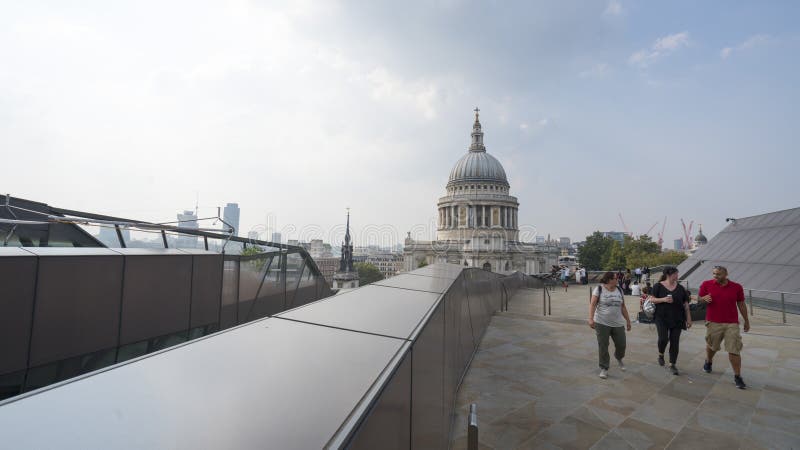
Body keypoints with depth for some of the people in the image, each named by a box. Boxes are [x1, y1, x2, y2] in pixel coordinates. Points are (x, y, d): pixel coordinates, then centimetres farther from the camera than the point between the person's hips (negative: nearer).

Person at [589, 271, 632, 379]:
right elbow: (592, 305, -10)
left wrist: (628, 321, 14)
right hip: (602, 323, -4)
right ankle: (604, 369, 14)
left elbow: (623, 307, 14)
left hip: (618, 324, 4)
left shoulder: (619, 290, 9)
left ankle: (619, 358, 43)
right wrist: (591, 319, -19)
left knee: (621, 344, 9)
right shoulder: (599, 289, -6)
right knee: (603, 346, 1)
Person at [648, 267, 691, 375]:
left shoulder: (680, 288, 7)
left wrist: (688, 319, 7)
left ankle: (672, 365, 16)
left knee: (675, 342, 4)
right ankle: (661, 354, 18)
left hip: (677, 319, 3)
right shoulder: (658, 286, -2)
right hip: (662, 318, -3)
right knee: (663, 338, -12)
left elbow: (685, 304, 10)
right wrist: (663, 299, -20)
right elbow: (652, 299, -3)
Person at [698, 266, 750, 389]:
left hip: (732, 324, 0)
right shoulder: (706, 284, -3)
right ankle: (708, 362, 42)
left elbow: (741, 304, 9)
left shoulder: (736, 287, 0)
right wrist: (705, 299, -17)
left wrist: (746, 321, 14)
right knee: (711, 346, 16)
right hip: (713, 323, 0)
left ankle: (737, 376, 9)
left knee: (734, 351, -2)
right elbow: (699, 299, 7)